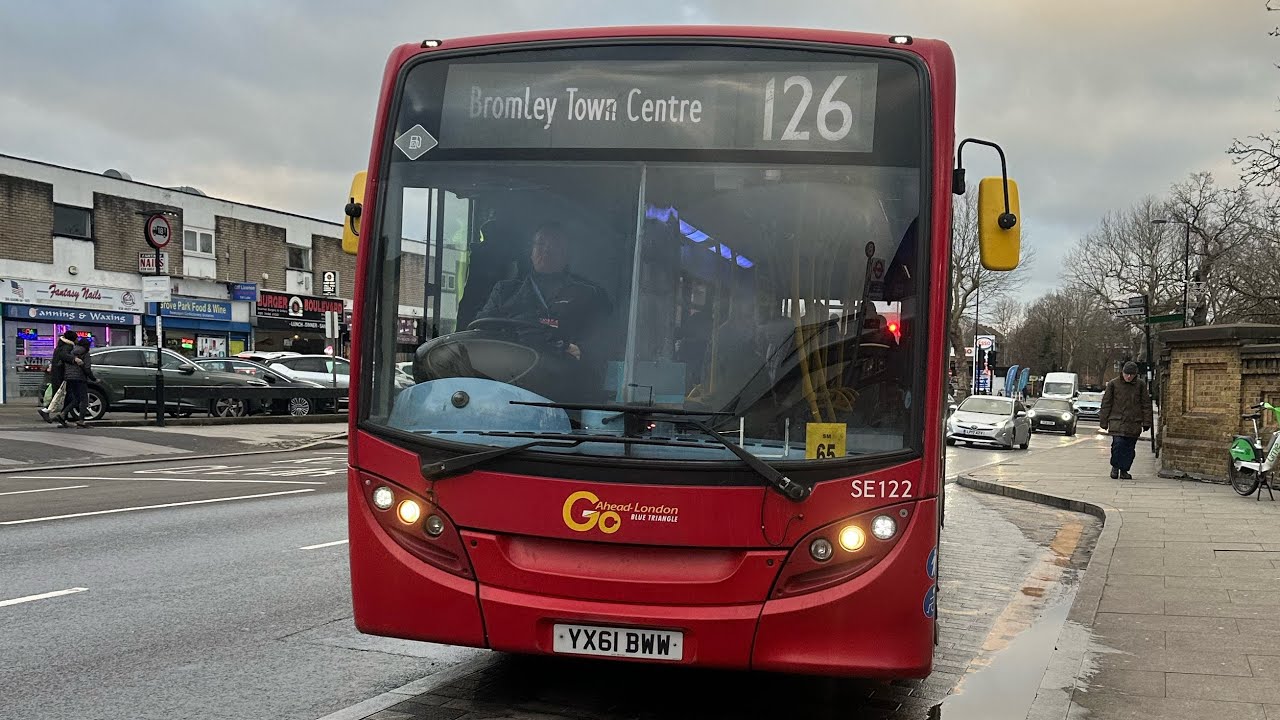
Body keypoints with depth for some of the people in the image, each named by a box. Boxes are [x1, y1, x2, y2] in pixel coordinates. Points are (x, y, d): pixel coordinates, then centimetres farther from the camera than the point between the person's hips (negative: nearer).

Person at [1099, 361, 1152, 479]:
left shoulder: (1141, 385, 6)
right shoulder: (1113, 384, 2)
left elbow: (1146, 405, 11)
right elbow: (1106, 403, 7)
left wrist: (1146, 423, 5)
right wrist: (1104, 421, 5)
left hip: (1134, 422, 2)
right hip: (1117, 421, -2)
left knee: (1129, 448, 3)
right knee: (1118, 443, -17)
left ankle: (1124, 470, 16)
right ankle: (1115, 466, 4)